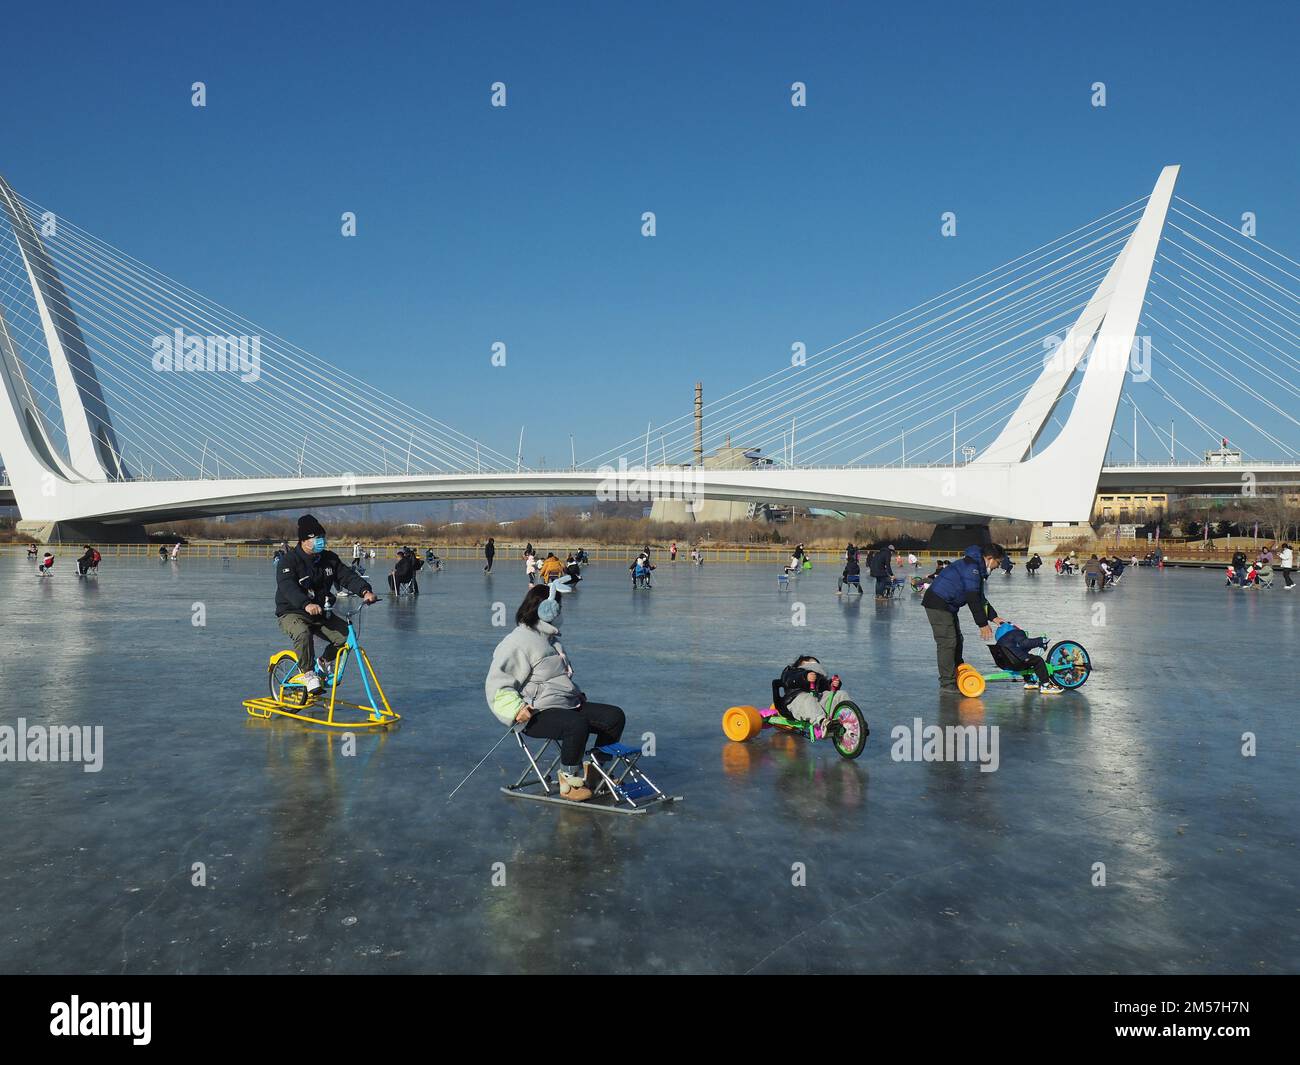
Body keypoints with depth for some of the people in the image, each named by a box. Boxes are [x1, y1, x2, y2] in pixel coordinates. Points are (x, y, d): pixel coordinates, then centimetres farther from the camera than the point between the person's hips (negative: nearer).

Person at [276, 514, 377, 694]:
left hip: (321, 613, 5)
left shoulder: (329, 558, 4)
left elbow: (347, 575, -5)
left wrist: (365, 590, -27)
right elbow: (288, 587, -31)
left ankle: (325, 662, 13)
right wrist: (306, 604, -50)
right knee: (303, 633, -37)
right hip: (292, 613, -5)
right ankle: (308, 673, -19)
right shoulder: (289, 561, -14)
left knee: (346, 633, -15)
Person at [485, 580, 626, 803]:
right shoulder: (519, 642, -12)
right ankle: (569, 782, -17)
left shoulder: (551, 638, 20)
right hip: (538, 714, -10)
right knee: (578, 725, -36)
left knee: (615, 717, -2)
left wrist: (578, 694, 21)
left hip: (569, 704, 10)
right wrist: (516, 708, -29)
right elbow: (497, 684, -16)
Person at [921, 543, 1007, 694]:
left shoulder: (977, 567, 14)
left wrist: (993, 617, 12)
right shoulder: (971, 567, -20)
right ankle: (947, 683, -6)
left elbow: (980, 597, 20)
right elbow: (973, 599, -22)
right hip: (938, 603, -11)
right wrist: (982, 624, -18)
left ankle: (958, 678, 23)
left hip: (947, 605, 11)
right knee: (947, 642, -10)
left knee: (956, 640, 15)